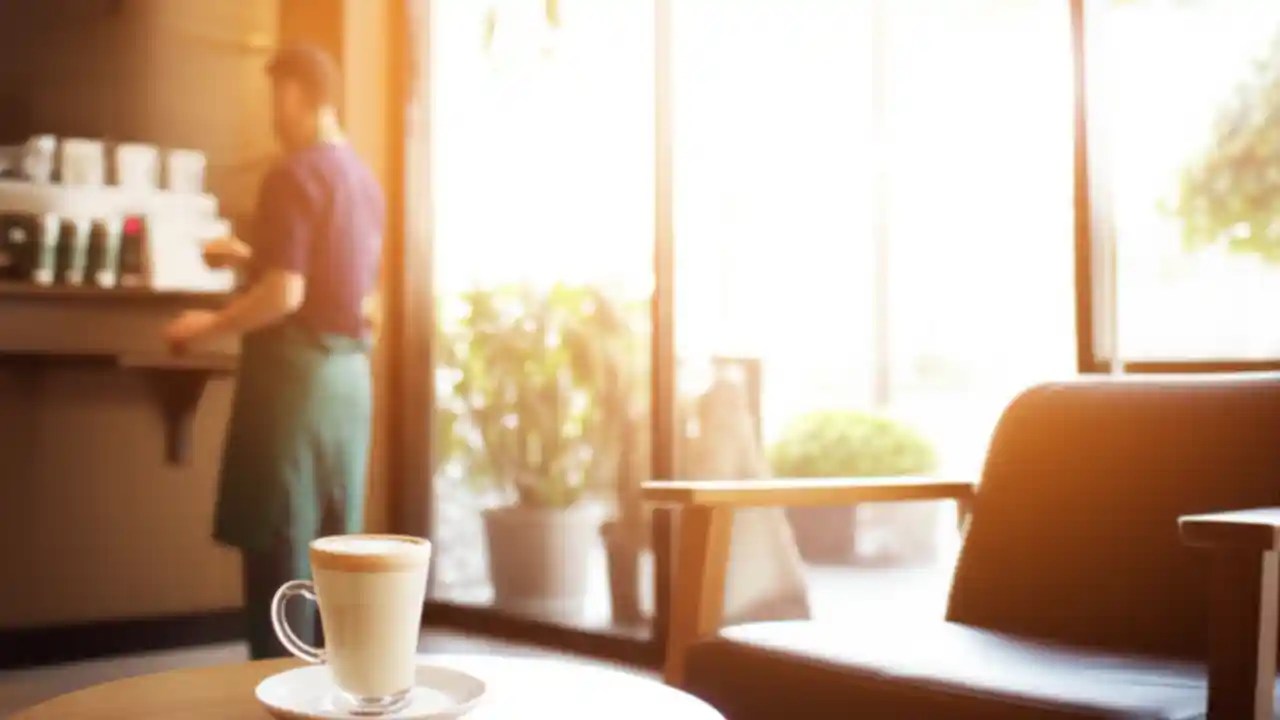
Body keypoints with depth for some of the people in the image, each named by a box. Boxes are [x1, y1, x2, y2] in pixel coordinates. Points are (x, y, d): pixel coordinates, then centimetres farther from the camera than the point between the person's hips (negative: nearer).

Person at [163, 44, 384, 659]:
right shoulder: (364, 179, 11)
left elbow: (284, 296, -19)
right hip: (350, 371, 8)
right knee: (337, 538, 12)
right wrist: (251, 259, 25)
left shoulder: (293, 175, -13)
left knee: (280, 541, -1)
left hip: (296, 370, -8)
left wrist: (208, 325, -6)